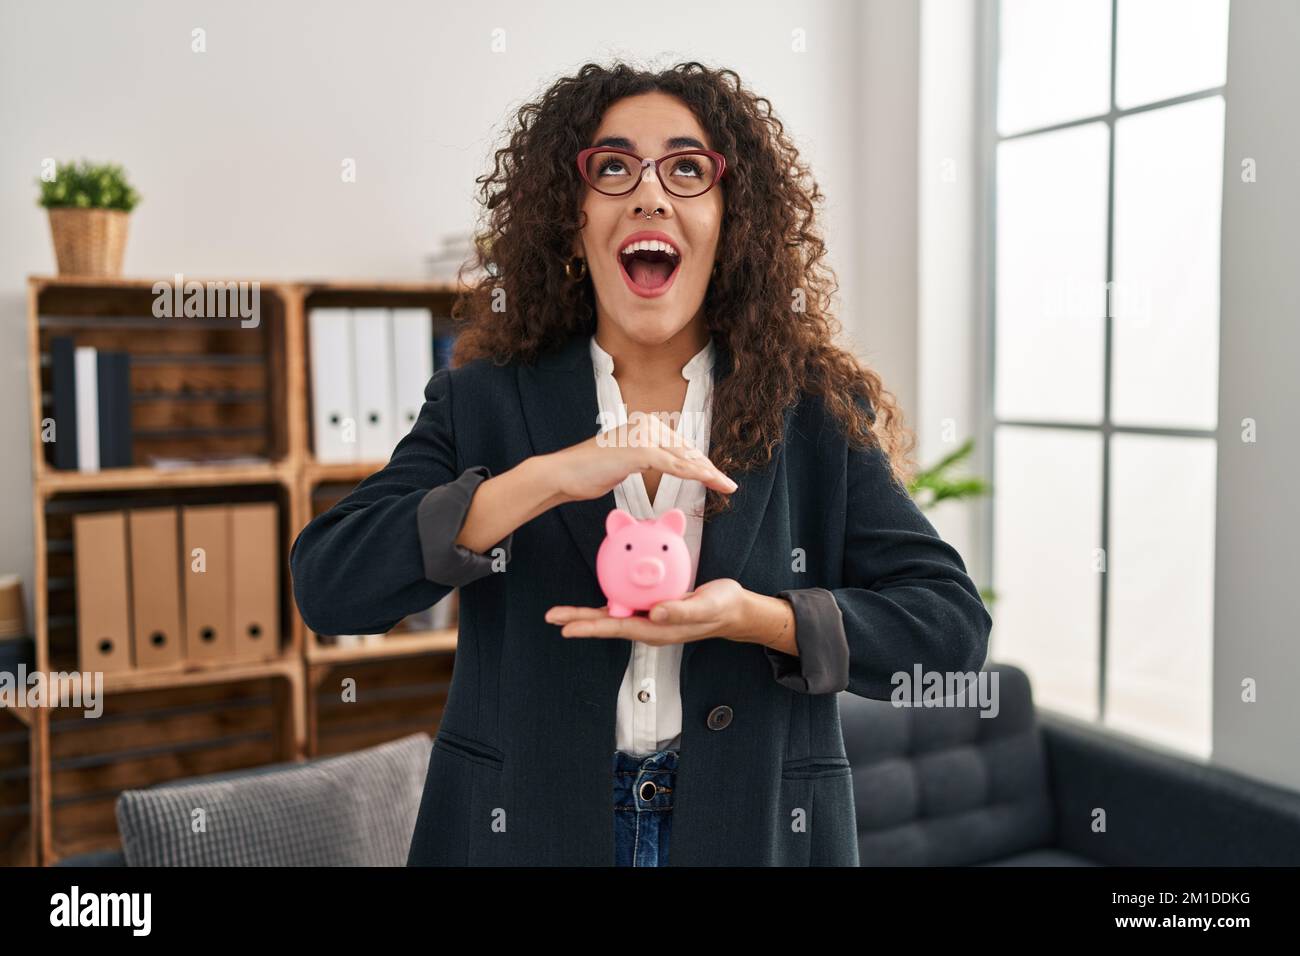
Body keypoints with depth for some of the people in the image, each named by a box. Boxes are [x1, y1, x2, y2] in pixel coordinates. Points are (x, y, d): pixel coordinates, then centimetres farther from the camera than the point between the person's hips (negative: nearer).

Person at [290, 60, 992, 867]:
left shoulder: (818, 413, -4)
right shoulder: (483, 403, -4)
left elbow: (954, 626, -7)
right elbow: (327, 585, -14)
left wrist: (753, 619, -22)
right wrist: (548, 477, -25)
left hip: (756, 828, 0)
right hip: (523, 828, 0)